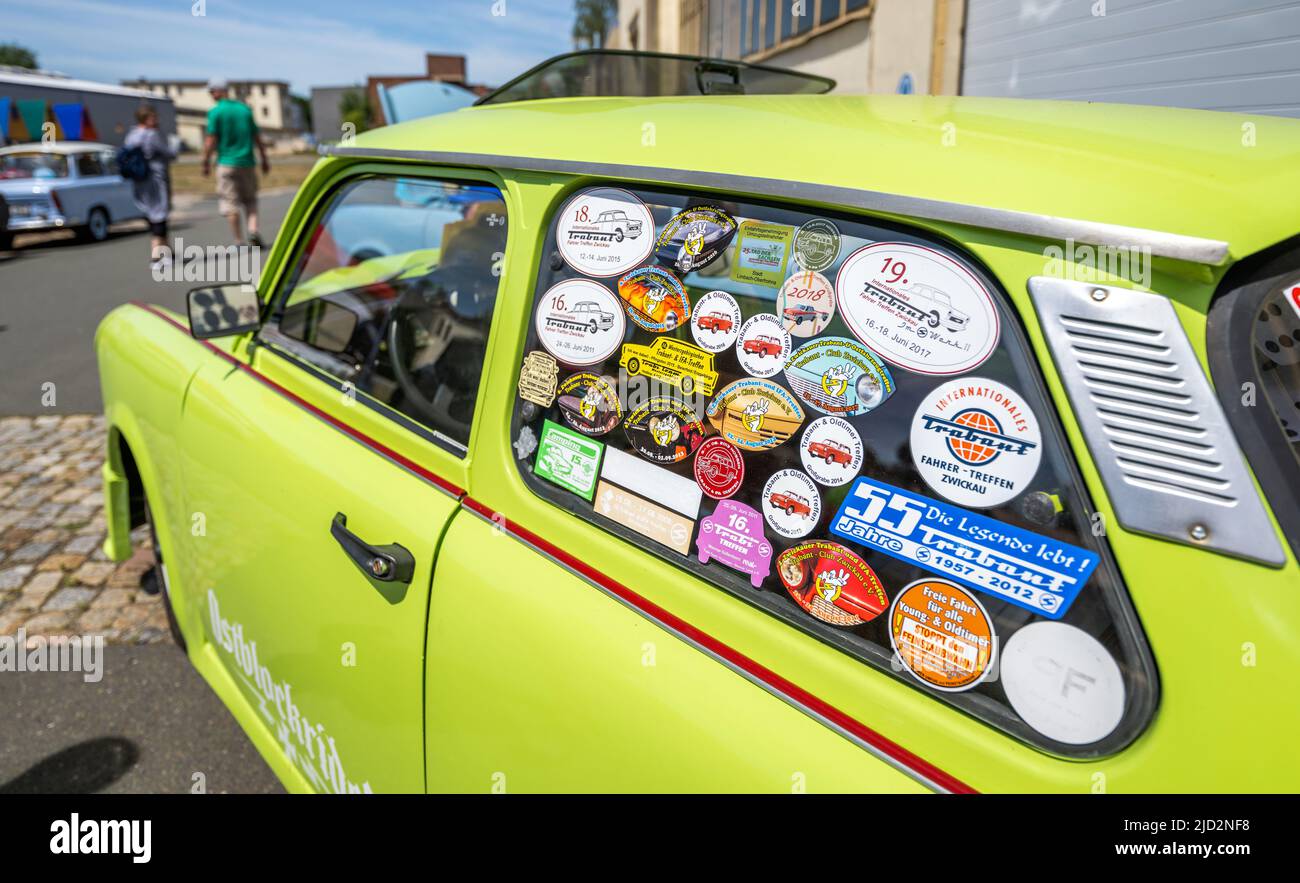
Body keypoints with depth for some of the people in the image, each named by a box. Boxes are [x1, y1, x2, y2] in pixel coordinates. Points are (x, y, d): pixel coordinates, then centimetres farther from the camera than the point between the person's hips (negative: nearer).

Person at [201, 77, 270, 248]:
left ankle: (239, 241, 2)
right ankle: (253, 230, -7)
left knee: (230, 203, 3)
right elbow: (257, 136, 8)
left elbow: (211, 140, -9)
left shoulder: (215, 112, -6)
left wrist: (206, 162, 1)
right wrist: (264, 159, 16)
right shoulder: (245, 108, 6)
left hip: (227, 163, -4)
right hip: (247, 162, 4)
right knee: (250, 199, 15)